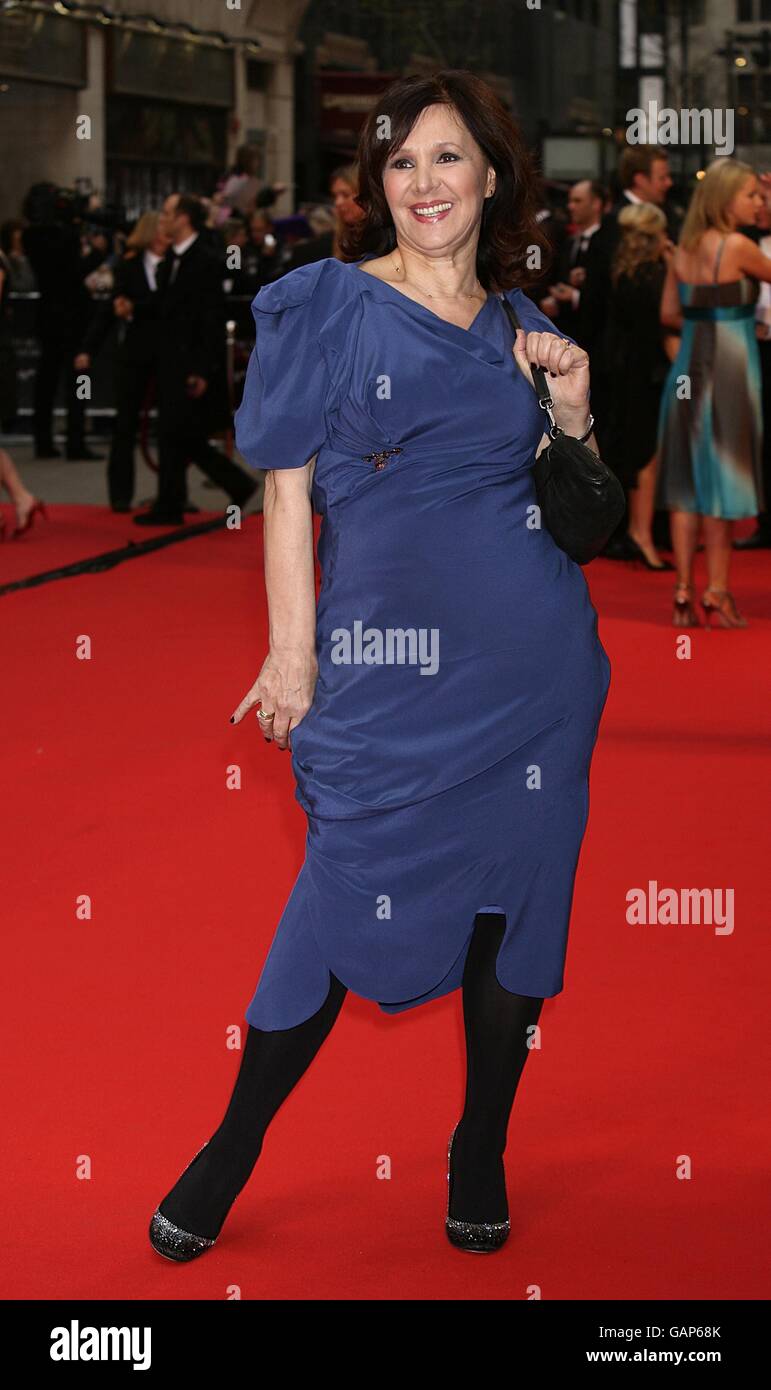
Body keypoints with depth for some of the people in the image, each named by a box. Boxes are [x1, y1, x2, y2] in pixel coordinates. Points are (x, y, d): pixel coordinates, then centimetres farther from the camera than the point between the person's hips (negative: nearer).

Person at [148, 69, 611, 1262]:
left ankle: (481, 1160, 22)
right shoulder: (327, 306, 1)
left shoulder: (519, 322, 12)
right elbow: (289, 490, -2)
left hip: (535, 656, 4)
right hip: (389, 660, -4)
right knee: (354, 890, -2)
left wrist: (574, 412, 0)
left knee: (518, 894, 6)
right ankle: (231, 1153, 13)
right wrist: (293, 657, -7)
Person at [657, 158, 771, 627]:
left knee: (687, 481, 7)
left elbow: (670, 314, 11)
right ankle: (717, 593, 3)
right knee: (724, 481, 0)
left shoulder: (685, 248, 7)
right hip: (729, 371, -6)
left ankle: (684, 593, 8)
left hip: (689, 371, 6)